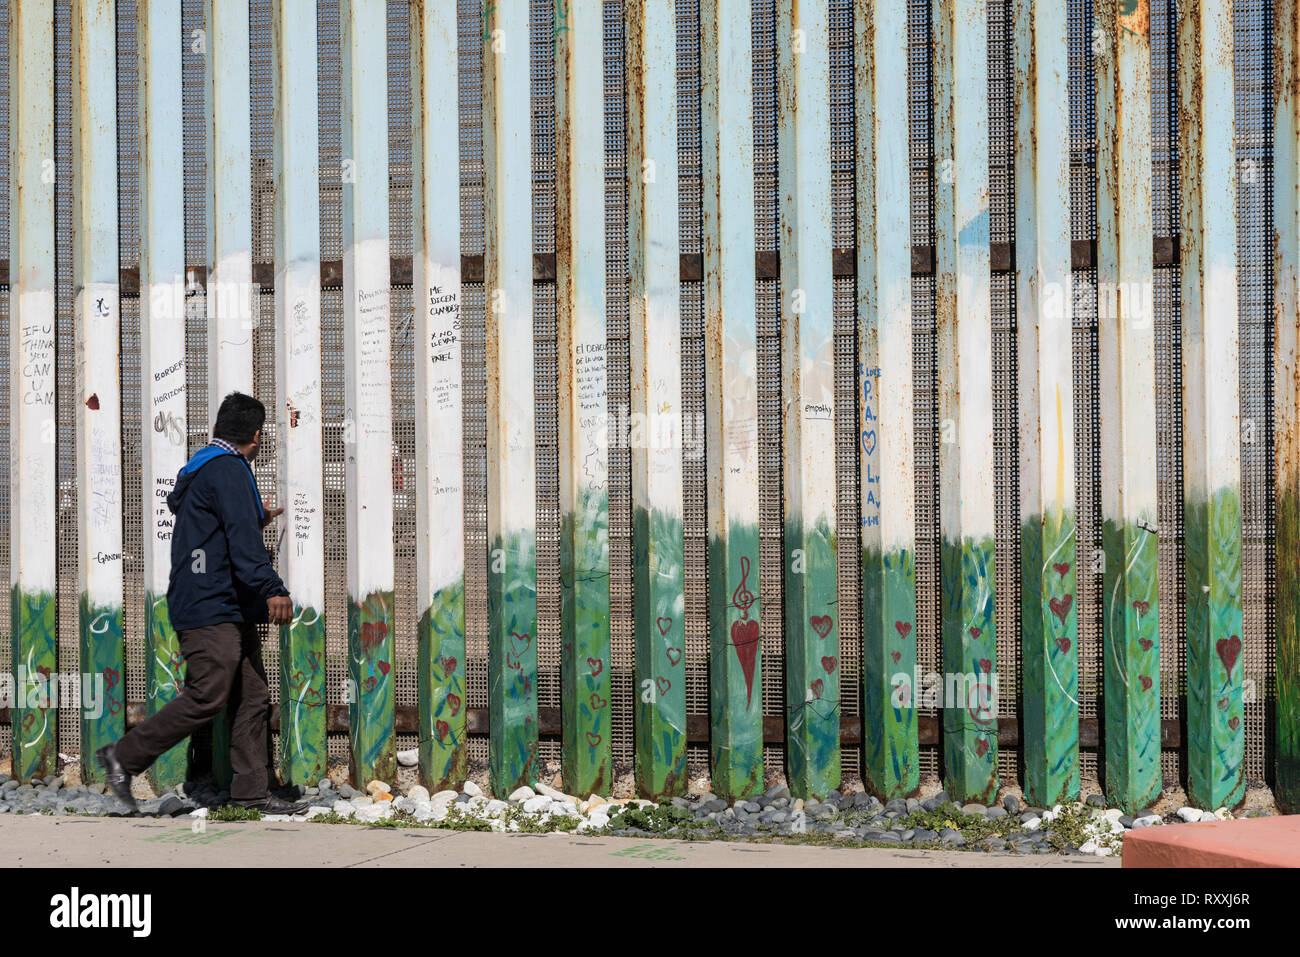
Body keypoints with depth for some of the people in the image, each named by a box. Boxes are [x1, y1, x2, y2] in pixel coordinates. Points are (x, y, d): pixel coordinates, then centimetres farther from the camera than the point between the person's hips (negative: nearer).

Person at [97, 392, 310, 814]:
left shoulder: (200, 468, 20)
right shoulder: (228, 470, -12)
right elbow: (242, 541, -23)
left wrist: (256, 520, 42)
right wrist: (272, 589, -30)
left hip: (232, 611, 11)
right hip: (211, 609, -11)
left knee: (253, 698, 6)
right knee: (206, 699, -11)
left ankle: (251, 788, 5)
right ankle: (123, 756, 0)